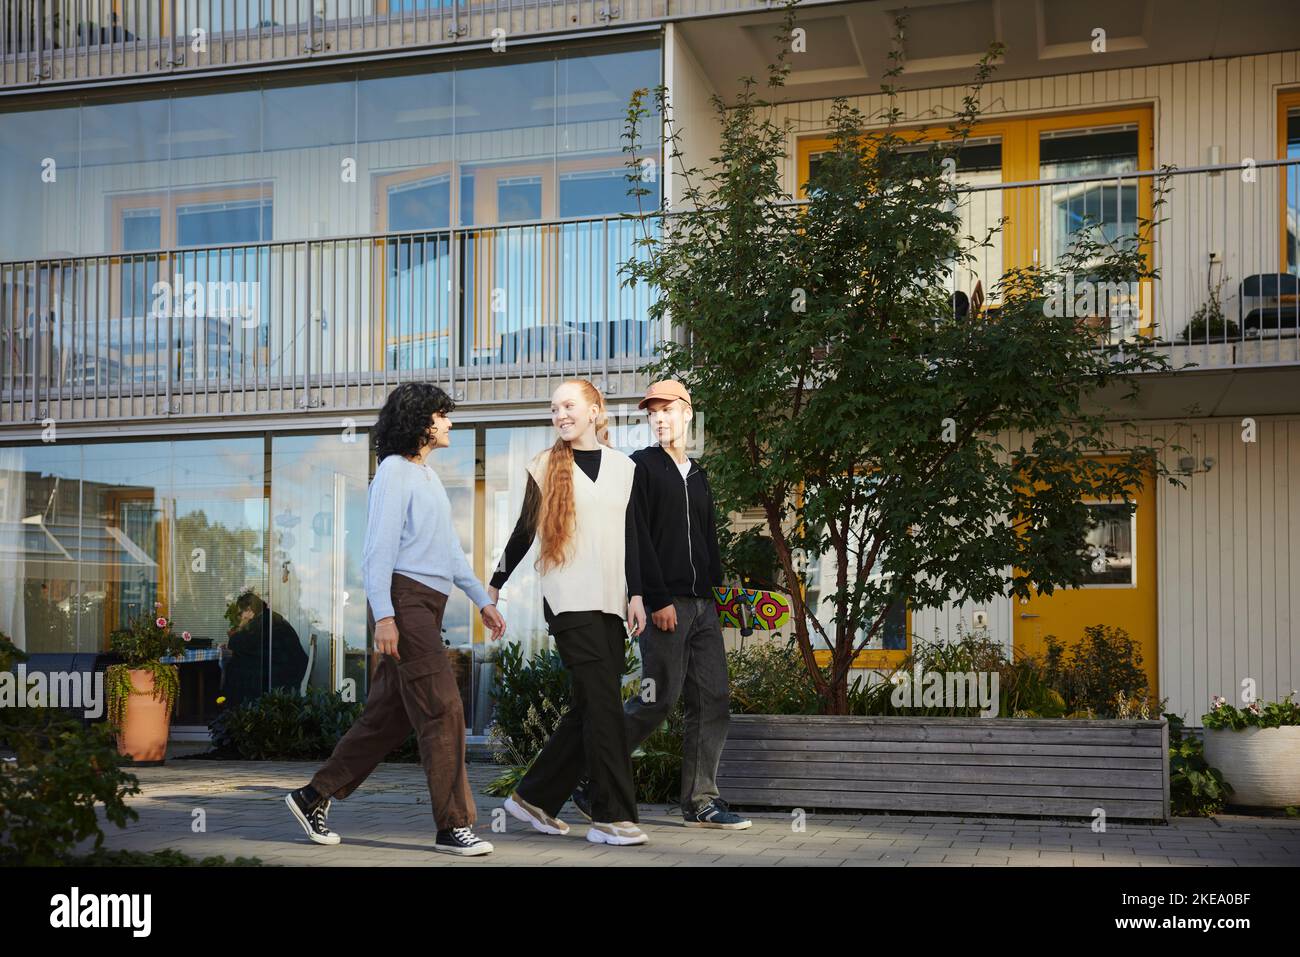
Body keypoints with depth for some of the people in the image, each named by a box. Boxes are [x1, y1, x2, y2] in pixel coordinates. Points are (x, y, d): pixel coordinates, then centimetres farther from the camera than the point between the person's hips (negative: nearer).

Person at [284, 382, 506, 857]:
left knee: (388, 715, 10)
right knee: (442, 710, -11)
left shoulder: (428, 475, 23)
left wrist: (483, 599, 21)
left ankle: (314, 796, 19)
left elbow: (450, 550, 26)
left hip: (427, 605, 10)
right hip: (404, 599, -10)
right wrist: (383, 615, -21)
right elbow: (379, 546, -13)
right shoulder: (394, 471, -6)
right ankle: (454, 825, -8)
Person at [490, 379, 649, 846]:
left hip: (610, 600, 4)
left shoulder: (623, 466, 13)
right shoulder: (545, 466, 4)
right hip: (568, 599, -4)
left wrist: (636, 594, 6)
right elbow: (524, 530, 10)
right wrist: (495, 584, 12)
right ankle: (612, 816, -8)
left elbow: (630, 535, 13)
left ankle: (533, 796, 18)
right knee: (603, 702, -11)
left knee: (589, 707, 4)